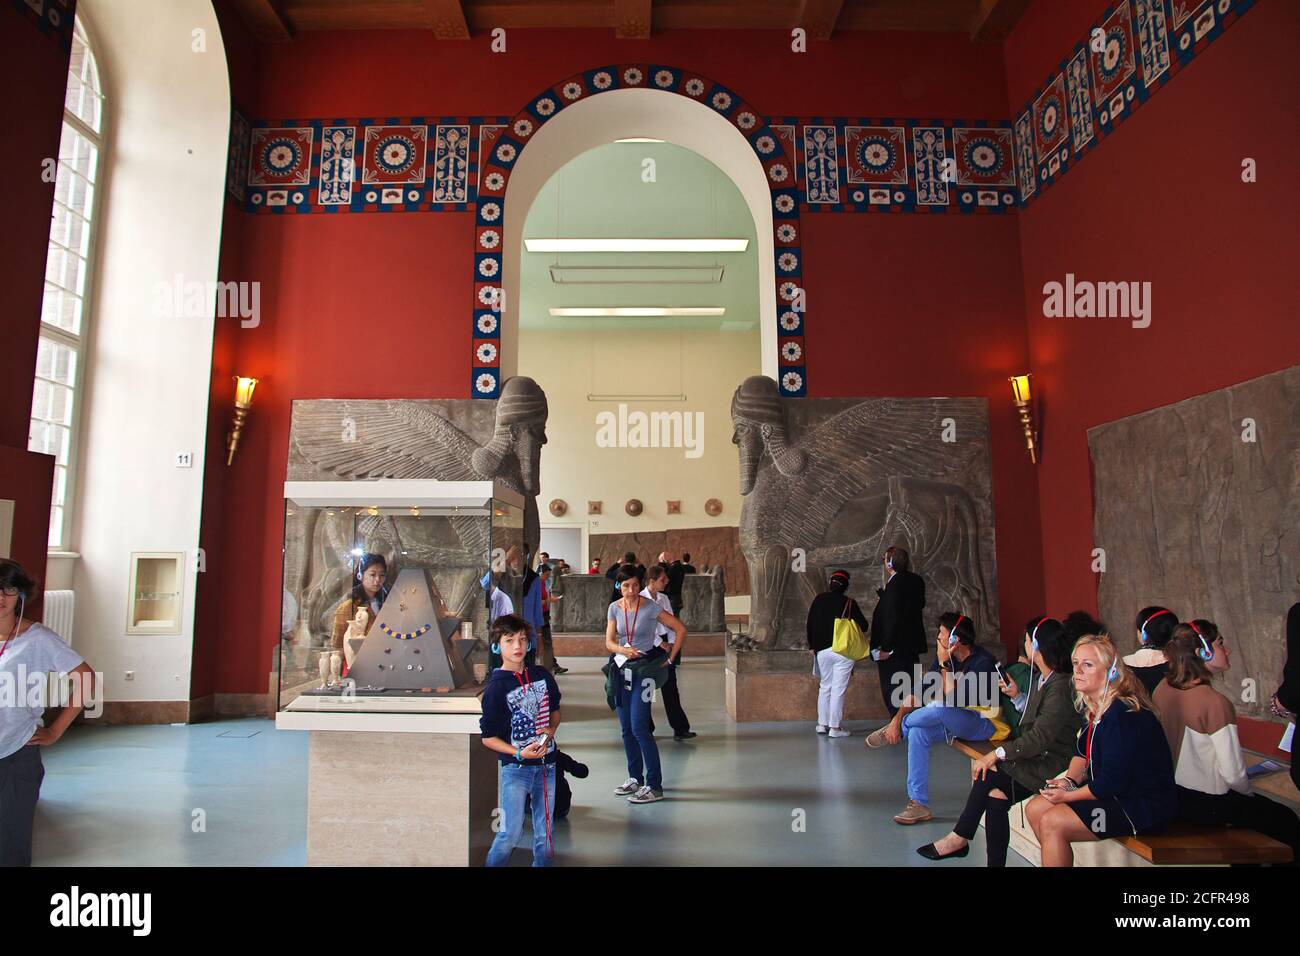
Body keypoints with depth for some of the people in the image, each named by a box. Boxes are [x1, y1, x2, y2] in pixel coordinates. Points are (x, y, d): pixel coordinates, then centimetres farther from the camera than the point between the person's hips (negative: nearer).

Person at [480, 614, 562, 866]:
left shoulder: (542, 676, 2)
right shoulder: (496, 688, -12)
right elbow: (488, 738, -9)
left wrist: (551, 730, -3)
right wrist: (519, 753, -19)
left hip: (546, 763, 5)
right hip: (515, 767, -5)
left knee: (544, 831, 14)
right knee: (511, 833, -4)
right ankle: (493, 863, 18)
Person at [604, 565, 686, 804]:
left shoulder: (650, 608, -10)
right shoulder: (615, 608, 3)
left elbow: (681, 629, -5)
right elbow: (609, 642, 1)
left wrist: (670, 658, -5)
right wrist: (623, 650, -20)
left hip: (644, 669, -5)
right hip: (622, 669, 5)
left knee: (639, 727, -11)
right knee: (626, 728, 10)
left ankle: (654, 786, -3)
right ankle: (635, 778, 24)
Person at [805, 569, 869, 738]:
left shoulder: (819, 599, 3)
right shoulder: (849, 603, -7)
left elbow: (810, 624, 6)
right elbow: (864, 626, -1)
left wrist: (812, 646, 16)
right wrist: (868, 629, 23)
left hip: (822, 650, 4)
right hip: (843, 651, -4)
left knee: (824, 687, 15)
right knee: (838, 689, 0)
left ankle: (822, 724, 20)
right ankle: (835, 727, 2)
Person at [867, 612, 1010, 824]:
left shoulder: (983, 663, -23)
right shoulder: (947, 658, 1)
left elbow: (954, 700, -28)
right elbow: (919, 690, 0)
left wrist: (944, 664, -24)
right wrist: (897, 718, -8)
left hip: (985, 724, -8)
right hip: (956, 720, 8)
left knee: (940, 708, -34)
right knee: (918, 732, -16)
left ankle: (899, 730, -2)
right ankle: (919, 804, -10)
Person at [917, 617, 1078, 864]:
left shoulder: (1060, 686, -19)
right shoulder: (1041, 678, 12)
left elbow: (1039, 737, -23)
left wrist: (997, 754, -22)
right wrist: (1016, 695, 8)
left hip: (1052, 766, -8)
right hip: (1039, 758, 8)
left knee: (989, 775, -18)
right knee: (995, 796, -12)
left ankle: (959, 838, -4)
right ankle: (996, 862, -9)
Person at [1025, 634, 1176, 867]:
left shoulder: (1123, 715, -26)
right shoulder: (1092, 707, 4)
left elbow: (1112, 783, -25)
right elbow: (1083, 752, 16)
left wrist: (1069, 796, -13)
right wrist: (1069, 780, -3)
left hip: (1145, 805, -9)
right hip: (1111, 791, 10)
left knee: (1052, 823, -19)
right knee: (1034, 808, 3)